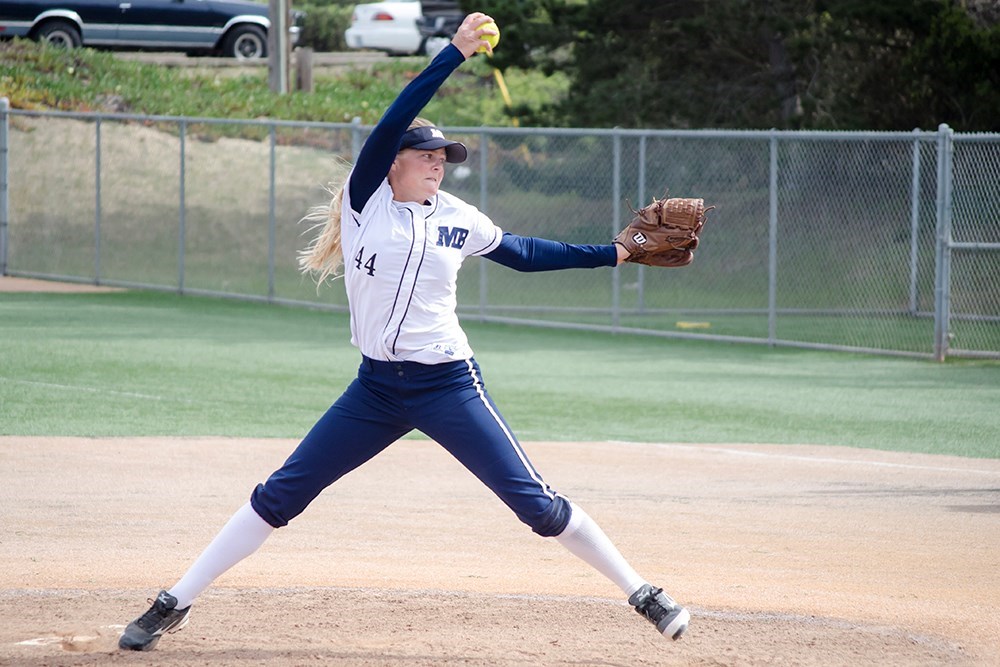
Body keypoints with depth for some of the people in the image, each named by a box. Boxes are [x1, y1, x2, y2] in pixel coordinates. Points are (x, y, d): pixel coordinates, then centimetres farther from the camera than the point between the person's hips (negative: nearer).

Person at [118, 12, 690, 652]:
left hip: (449, 387, 0)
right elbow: (395, 120, -17)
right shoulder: (367, 200, -3)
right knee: (280, 495, 0)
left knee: (536, 503, -5)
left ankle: (643, 594, 6)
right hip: (376, 388, 0)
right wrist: (455, 54, -22)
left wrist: (611, 253, 16)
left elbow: (523, 253, 19)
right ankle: (175, 604, 9)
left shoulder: (458, 220, 2)